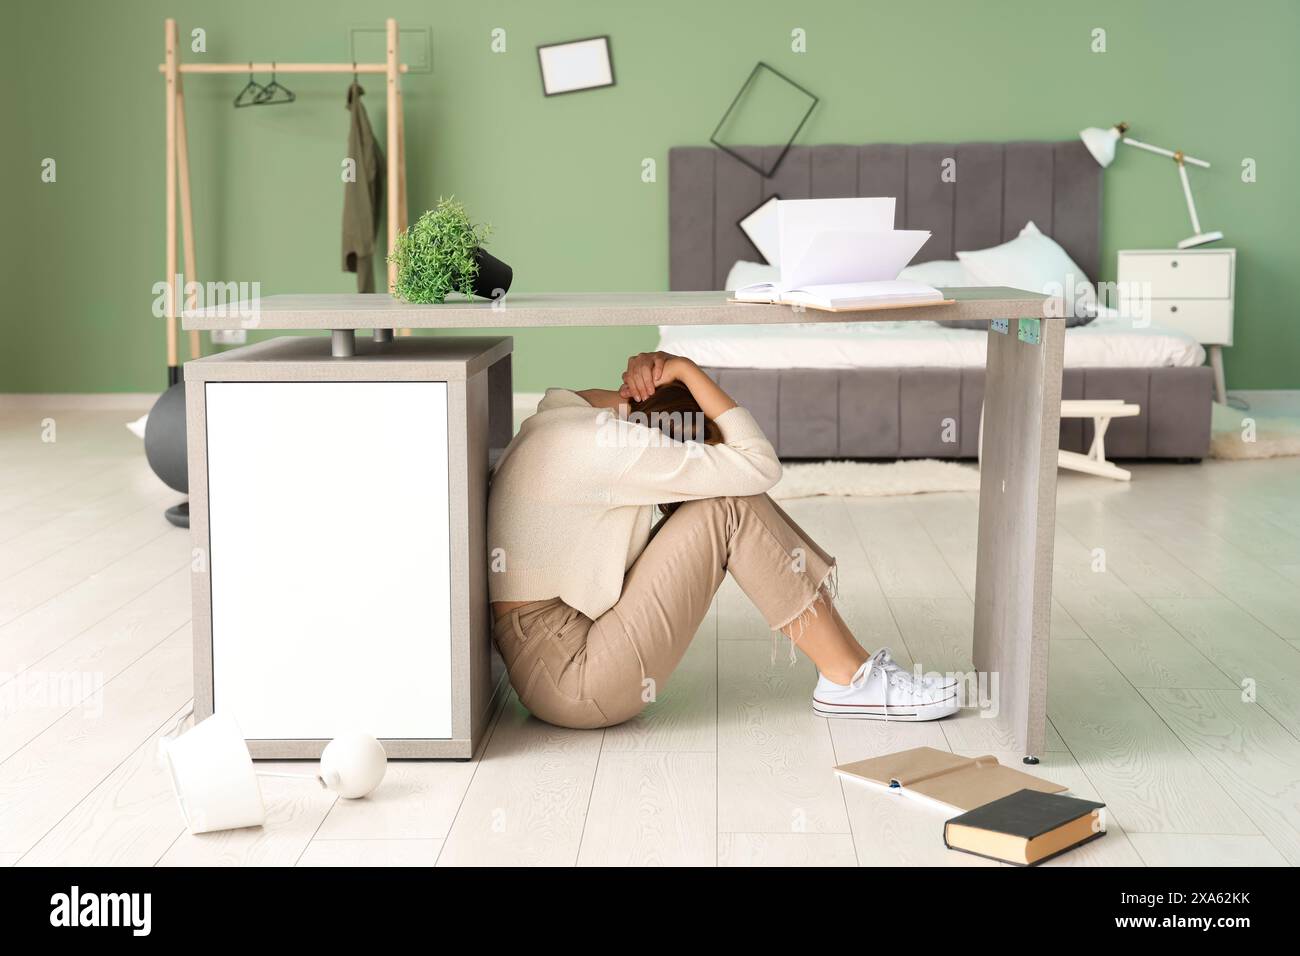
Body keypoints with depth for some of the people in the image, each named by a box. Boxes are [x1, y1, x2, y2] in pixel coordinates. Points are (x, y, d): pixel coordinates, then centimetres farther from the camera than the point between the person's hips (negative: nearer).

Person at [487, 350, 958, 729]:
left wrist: (656, 369, -1)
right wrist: (685, 370, -10)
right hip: (570, 679, -10)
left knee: (728, 496, 3)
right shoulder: (605, 444, -20)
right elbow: (760, 465, -16)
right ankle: (849, 679, -6)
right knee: (731, 505, -14)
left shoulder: (563, 417, 11)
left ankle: (849, 668, 2)